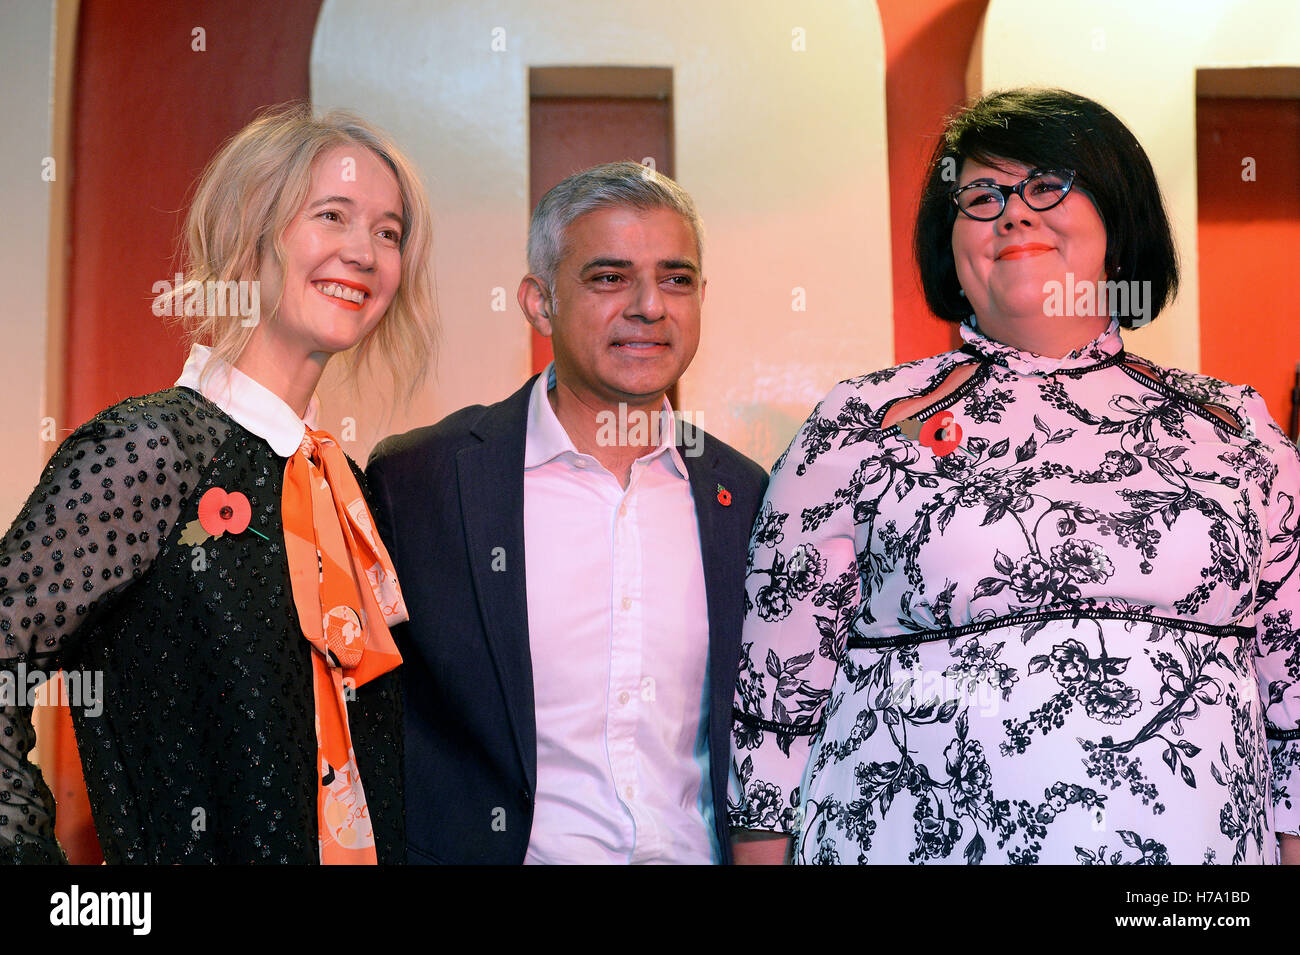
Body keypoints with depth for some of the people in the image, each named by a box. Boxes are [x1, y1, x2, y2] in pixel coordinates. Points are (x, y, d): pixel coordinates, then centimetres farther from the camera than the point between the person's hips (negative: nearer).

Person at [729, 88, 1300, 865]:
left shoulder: (1237, 431, 6)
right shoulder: (859, 428, -2)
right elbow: (778, 698, 0)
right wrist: (762, 848, -1)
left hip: (1201, 841, 3)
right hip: (914, 839, -2)